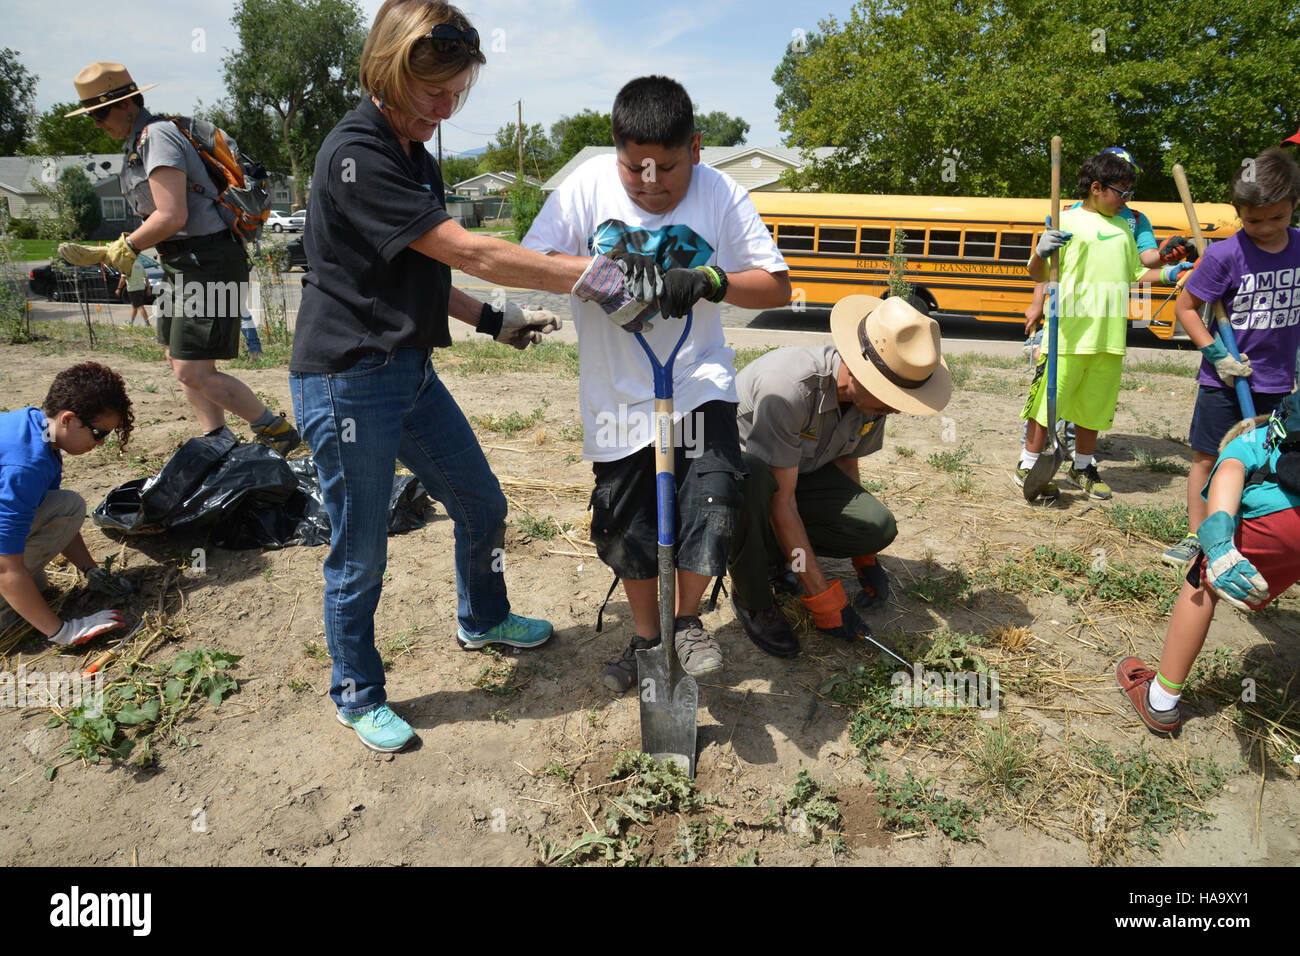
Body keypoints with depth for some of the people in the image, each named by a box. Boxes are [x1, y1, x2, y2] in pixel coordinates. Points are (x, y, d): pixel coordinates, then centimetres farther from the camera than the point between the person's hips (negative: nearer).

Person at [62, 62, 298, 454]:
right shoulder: (137, 144, 19)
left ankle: (278, 433, -2)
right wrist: (105, 254, 17)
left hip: (209, 265, -11)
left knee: (193, 372, -13)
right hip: (186, 265, 11)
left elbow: (172, 216, -22)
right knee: (179, 362, 14)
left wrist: (126, 247, -9)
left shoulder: (157, 136, -12)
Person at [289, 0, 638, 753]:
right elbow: (470, 253, -25)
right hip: (347, 383, -9)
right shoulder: (355, 157, -19)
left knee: (483, 504, 18)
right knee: (360, 556, 4)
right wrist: (593, 275, -23)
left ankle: (483, 621, 44)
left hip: (410, 370, 9)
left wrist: (494, 321, 8)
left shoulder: (417, 159, 12)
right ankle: (358, 697, 26)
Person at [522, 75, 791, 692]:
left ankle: (687, 621, 14)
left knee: (712, 507, -15)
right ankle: (646, 637, 34)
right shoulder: (590, 183, -7)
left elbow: (778, 286, -8)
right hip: (616, 390, 1)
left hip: (699, 381, -1)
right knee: (625, 524, 9)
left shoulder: (722, 195, -7)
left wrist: (711, 282, -26)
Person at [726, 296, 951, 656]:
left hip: (798, 468, 6)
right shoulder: (790, 386, -36)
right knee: (754, 479, -42)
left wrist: (865, 559, 5)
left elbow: (844, 460, 5)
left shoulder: (873, 396, -14)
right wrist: (822, 596, -27)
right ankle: (751, 599, -17)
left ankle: (771, 550, 5)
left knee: (879, 526, -18)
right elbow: (781, 502, -31)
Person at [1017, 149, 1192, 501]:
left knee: (1095, 403, 12)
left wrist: (1166, 274, 13)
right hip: (1069, 335, -6)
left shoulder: (1122, 228, 19)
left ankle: (1082, 466, 27)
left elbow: (1134, 273, 27)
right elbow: (1038, 275, -4)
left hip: (1109, 337, 6)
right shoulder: (1067, 221, -2)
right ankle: (1028, 465, 12)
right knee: (1049, 399, -1)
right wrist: (1041, 252, -23)